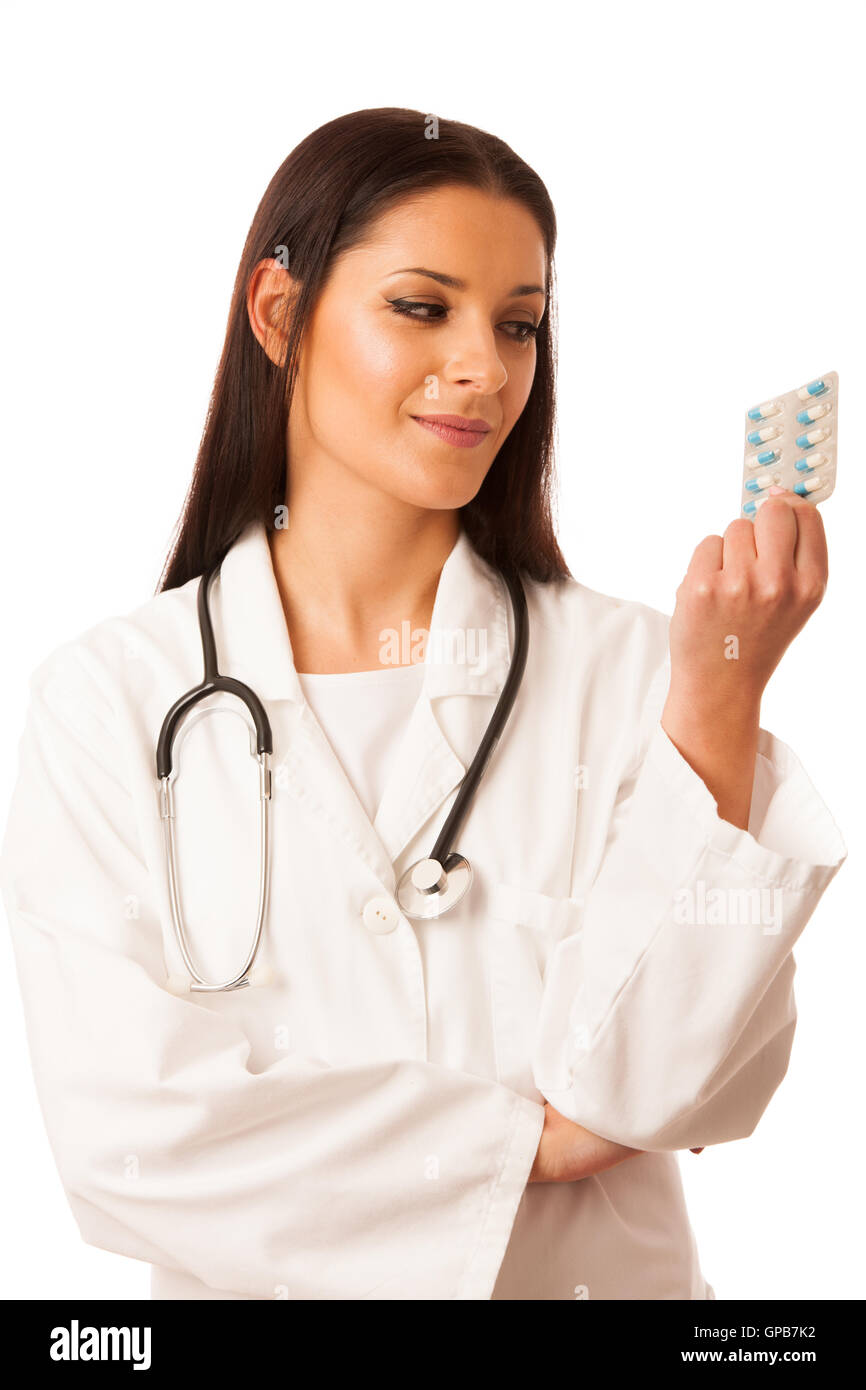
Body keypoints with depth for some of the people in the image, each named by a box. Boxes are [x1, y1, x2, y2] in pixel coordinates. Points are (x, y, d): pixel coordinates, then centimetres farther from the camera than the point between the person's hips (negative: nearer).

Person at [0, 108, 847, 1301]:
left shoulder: (625, 666, -3)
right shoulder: (109, 699, -4)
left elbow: (657, 1085, -9)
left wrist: (720, 698, -15)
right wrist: (532, 1135, -7)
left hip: (601, 1277, 0)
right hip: (268, 1279, 1)